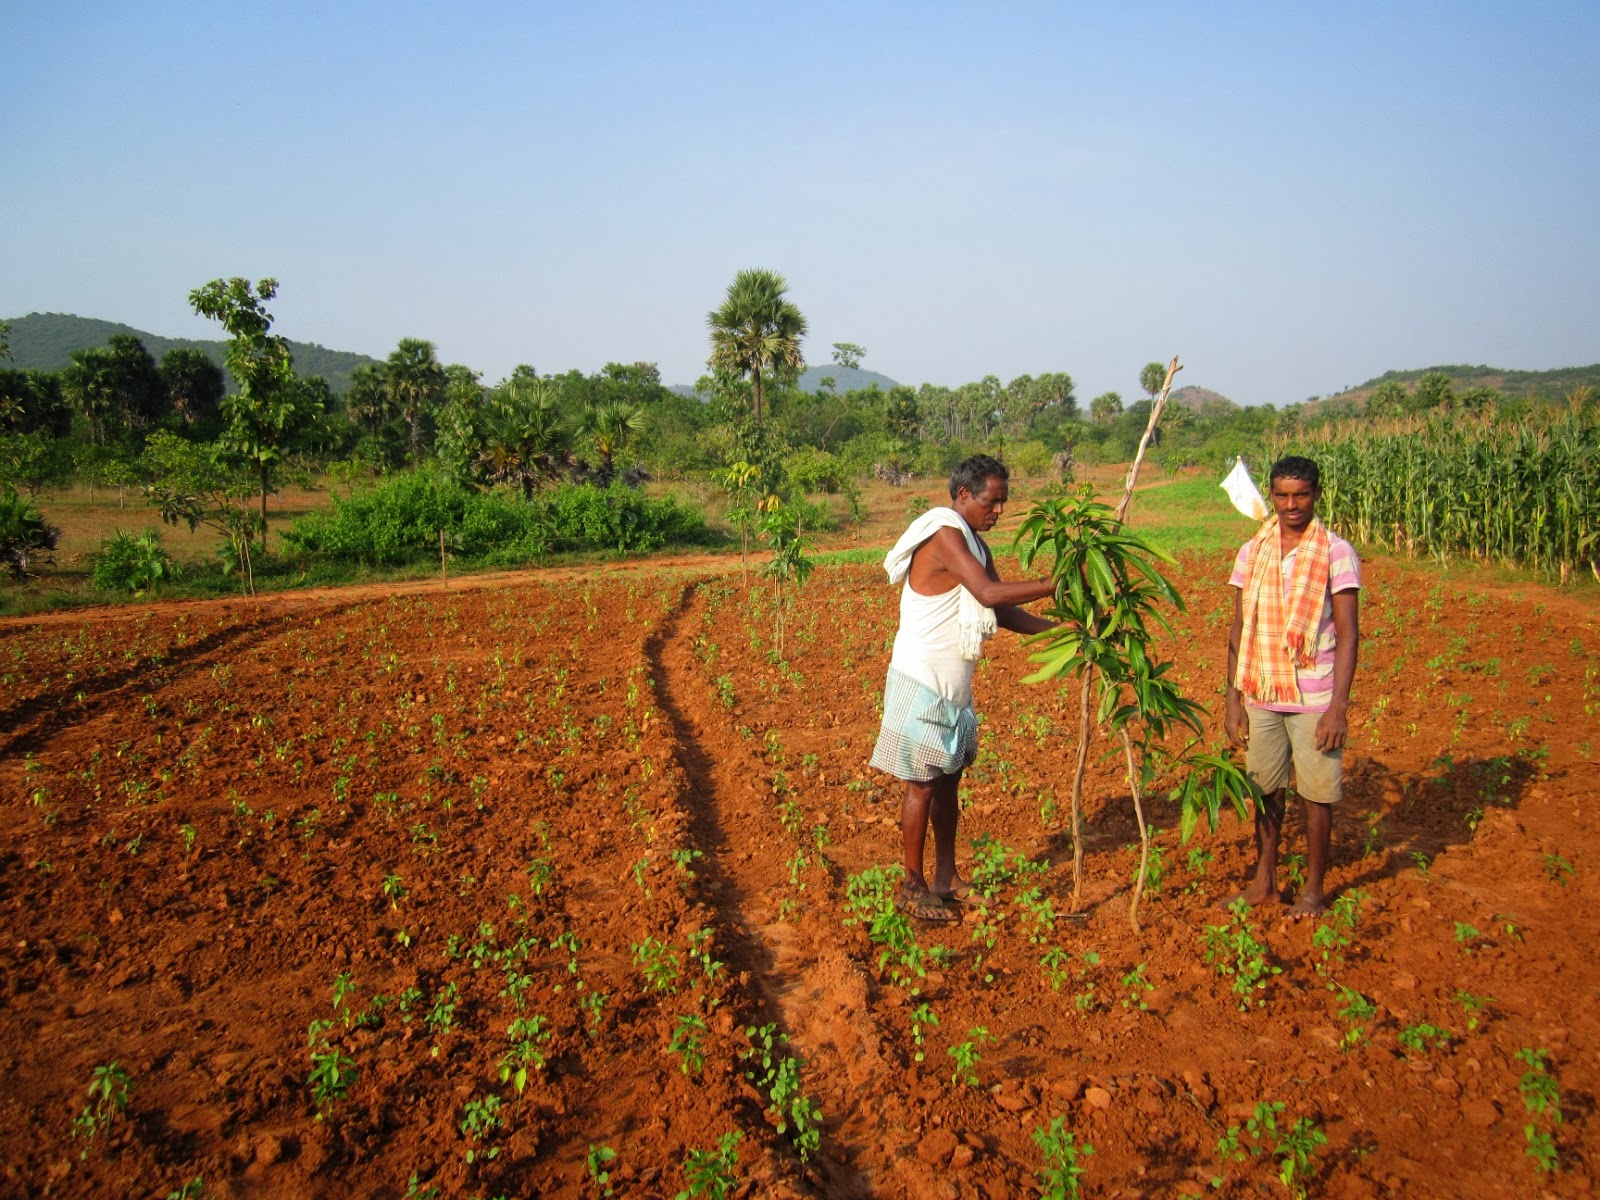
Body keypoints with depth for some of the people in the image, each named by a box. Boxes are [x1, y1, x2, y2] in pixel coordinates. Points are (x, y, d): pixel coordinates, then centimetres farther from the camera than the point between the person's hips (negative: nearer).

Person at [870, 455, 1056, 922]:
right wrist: (1057, 583, -26)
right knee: (922, 785, 0)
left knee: (948, 780, 16)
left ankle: (946, 878, 27)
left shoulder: (975, 545, 11)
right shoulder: (945, 534, -19)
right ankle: (913, 887, 12)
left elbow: (1004, 612, 10)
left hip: (952, 687, 9)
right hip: (921, 684, -9)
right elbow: (989, 593, -30)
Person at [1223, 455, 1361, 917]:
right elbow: (1238, 631, 7)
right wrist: (1233, 700, 4)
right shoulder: (1251, 553, 4)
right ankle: (1264, 882, 27)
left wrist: (1338, 706, -15)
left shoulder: (1336, 553, -7)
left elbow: (1348, 634, -9)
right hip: (1261, 697, 3)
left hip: (1314, 700, -3)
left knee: (1316, 796, 7)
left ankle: (1313, 889, 23)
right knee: (1266, 792, 13)